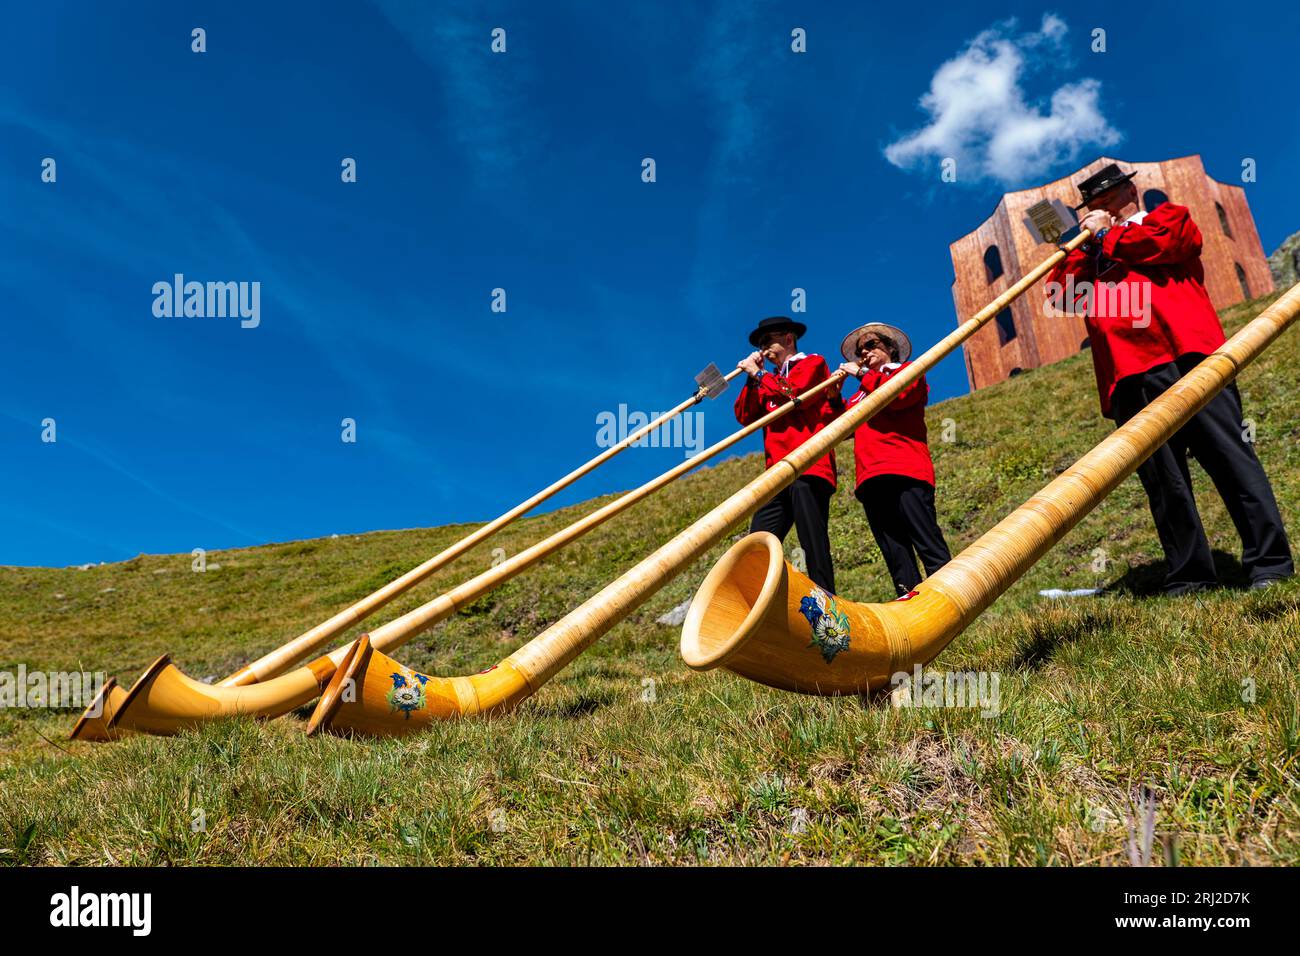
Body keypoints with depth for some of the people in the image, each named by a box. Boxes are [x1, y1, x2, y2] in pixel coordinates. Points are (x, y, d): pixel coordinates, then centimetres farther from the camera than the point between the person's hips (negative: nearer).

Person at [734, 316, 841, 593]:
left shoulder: (813, 363, 11)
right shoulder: (768, 380, 28)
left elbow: (795, 393, -9)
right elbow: (745, 416, 16)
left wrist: (760, 375, 2)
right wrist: (752, 381, 6)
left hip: (808, 468, -6)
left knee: (814, 544, -10)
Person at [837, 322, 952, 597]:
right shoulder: (860, 394, 32)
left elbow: (898, 396, -7)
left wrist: (863, 374, 0)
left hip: (905, 471, -6)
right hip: (870, 477, 6)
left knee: (929, 545, -14)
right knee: (895, 555, -1)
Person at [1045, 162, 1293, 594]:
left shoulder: (1169, 217, 19)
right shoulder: (1091, 254, 29)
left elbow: (1165, 241, -4)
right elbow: (1060, 295, 14)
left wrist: (1107, 235, 7)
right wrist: (1087, 246, 8)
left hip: (1187, 356, -4)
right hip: (1129, 378, 4)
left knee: (1229, 456, -8)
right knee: (1162, 481, 4)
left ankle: (1270, 563, -4)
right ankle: (1188, 577, 9)